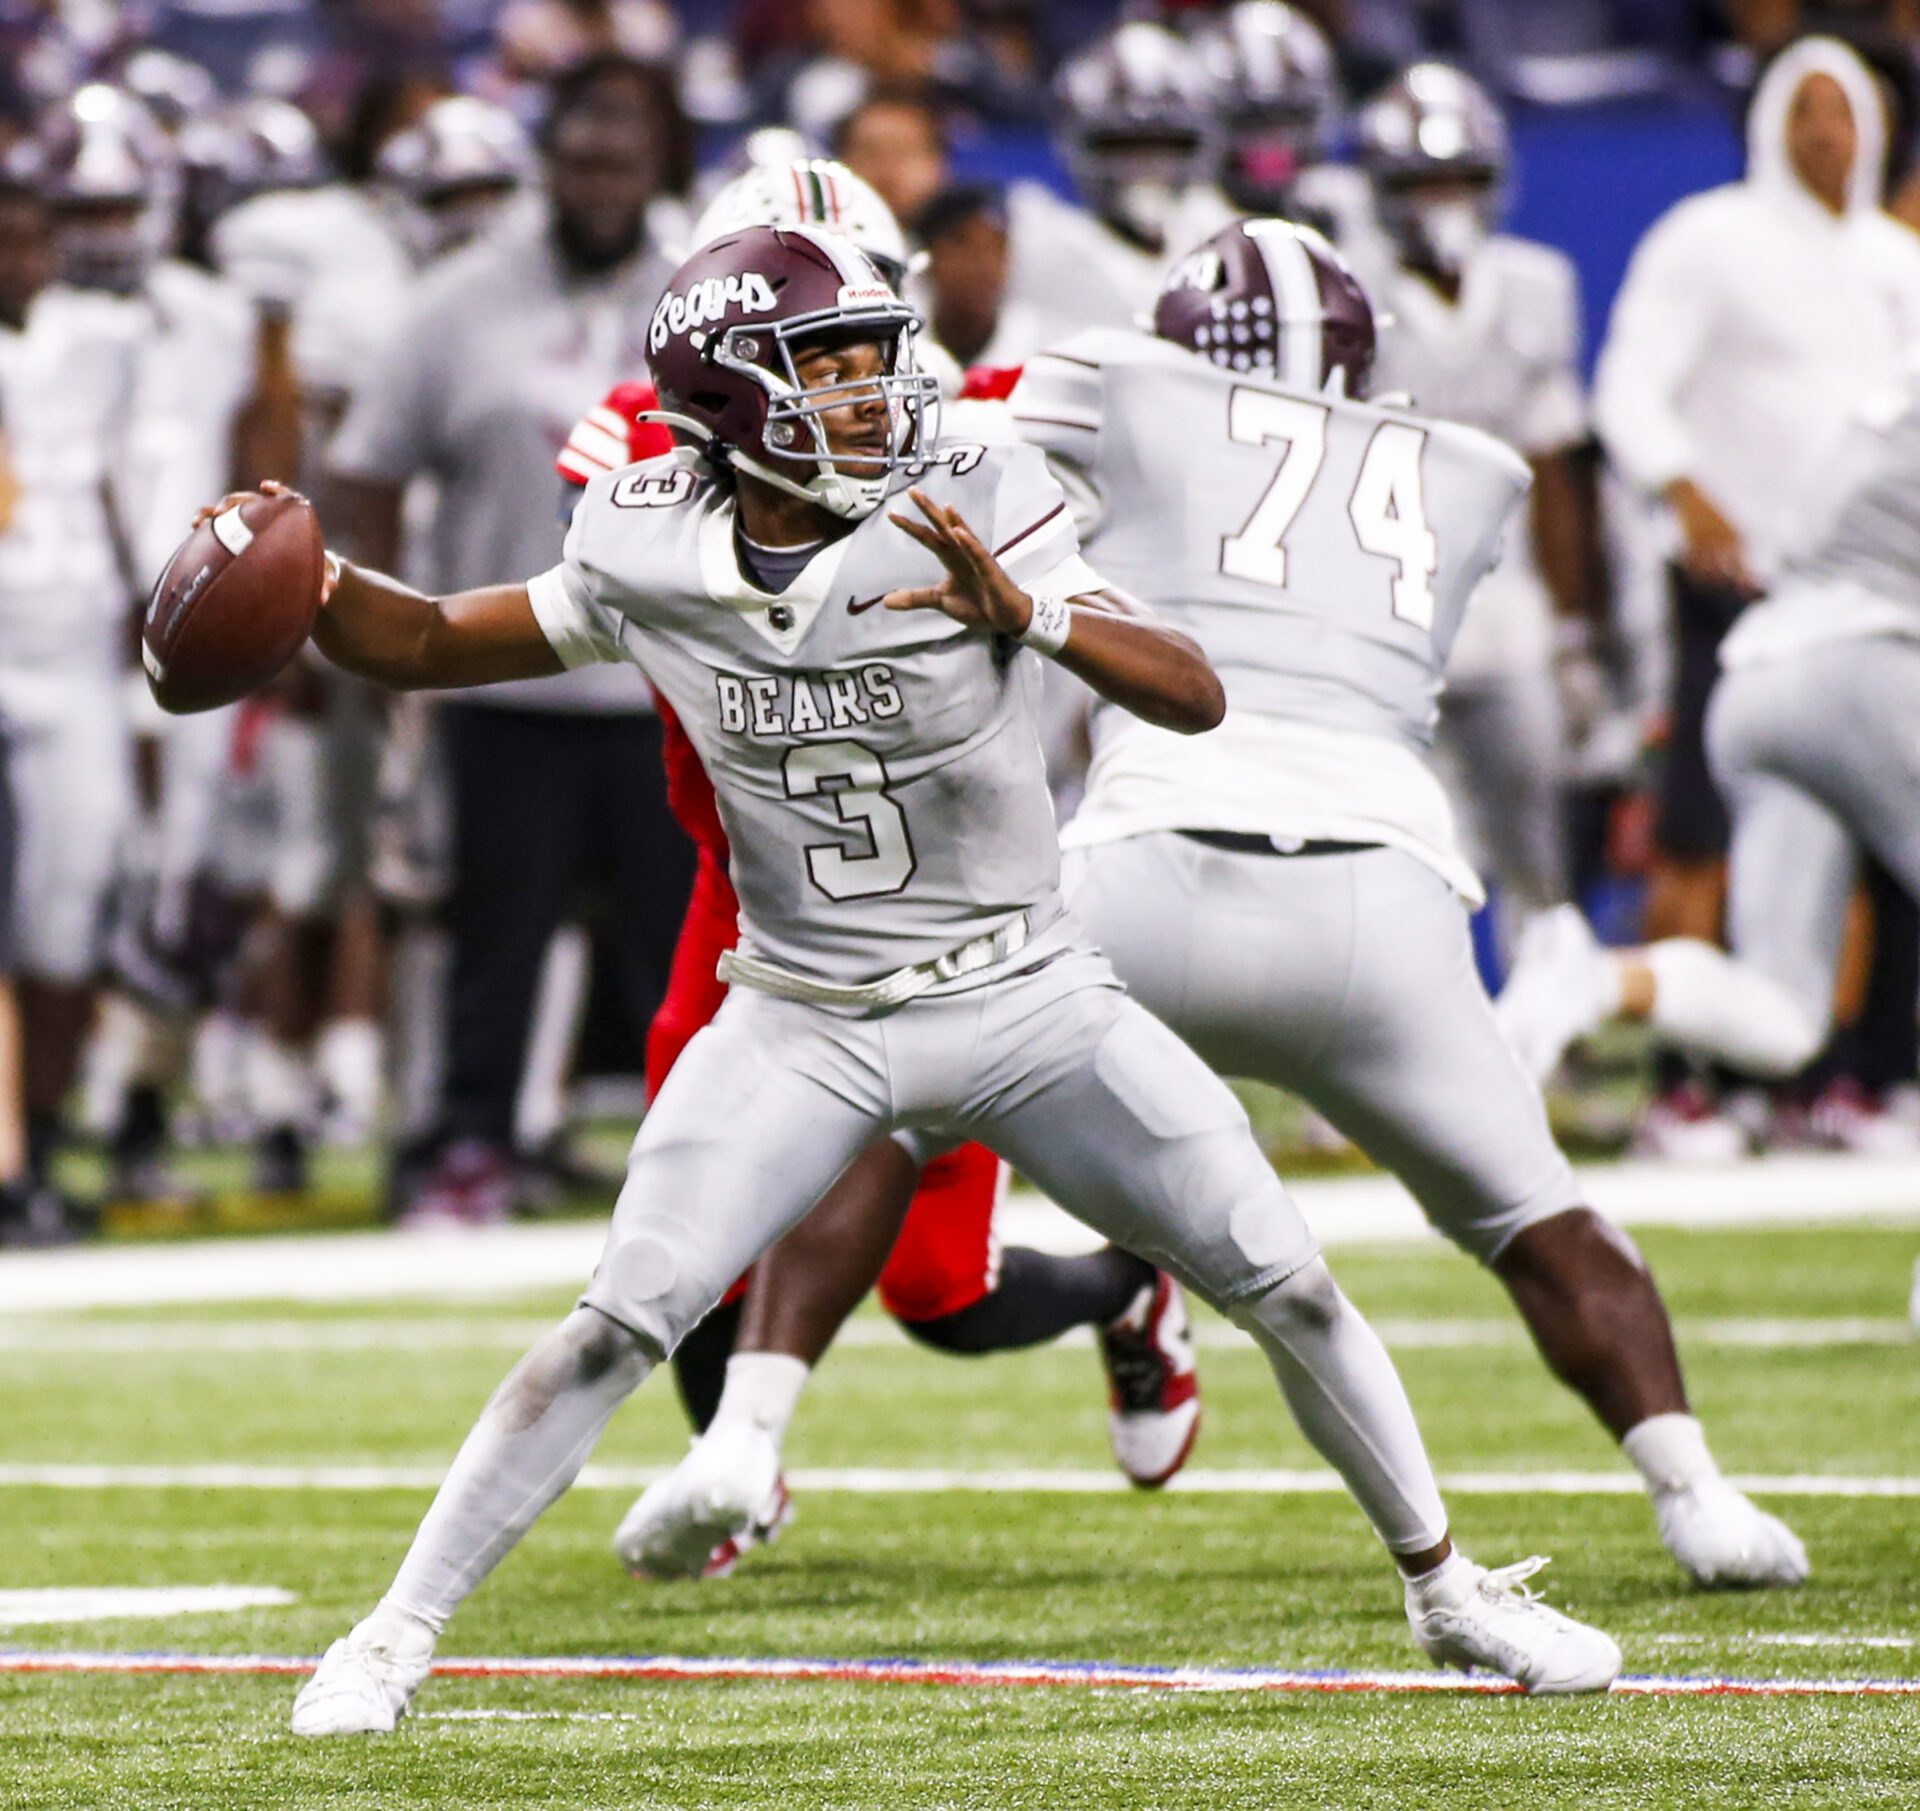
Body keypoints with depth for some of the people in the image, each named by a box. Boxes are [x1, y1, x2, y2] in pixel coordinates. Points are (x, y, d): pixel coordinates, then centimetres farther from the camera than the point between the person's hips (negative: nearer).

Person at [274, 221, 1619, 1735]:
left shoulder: (970, 514, -16)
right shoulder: (650, 558, -7)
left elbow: (1195, 697, -24)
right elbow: (430, 646, 7)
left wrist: (1025, 610, -41)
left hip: (1024, 999, 0)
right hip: (803, 1024, 1)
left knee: (1288, 1290, -2)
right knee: (619, 1329, -12)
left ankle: (1445, 1586, 19)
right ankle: (398, 1635, 0)